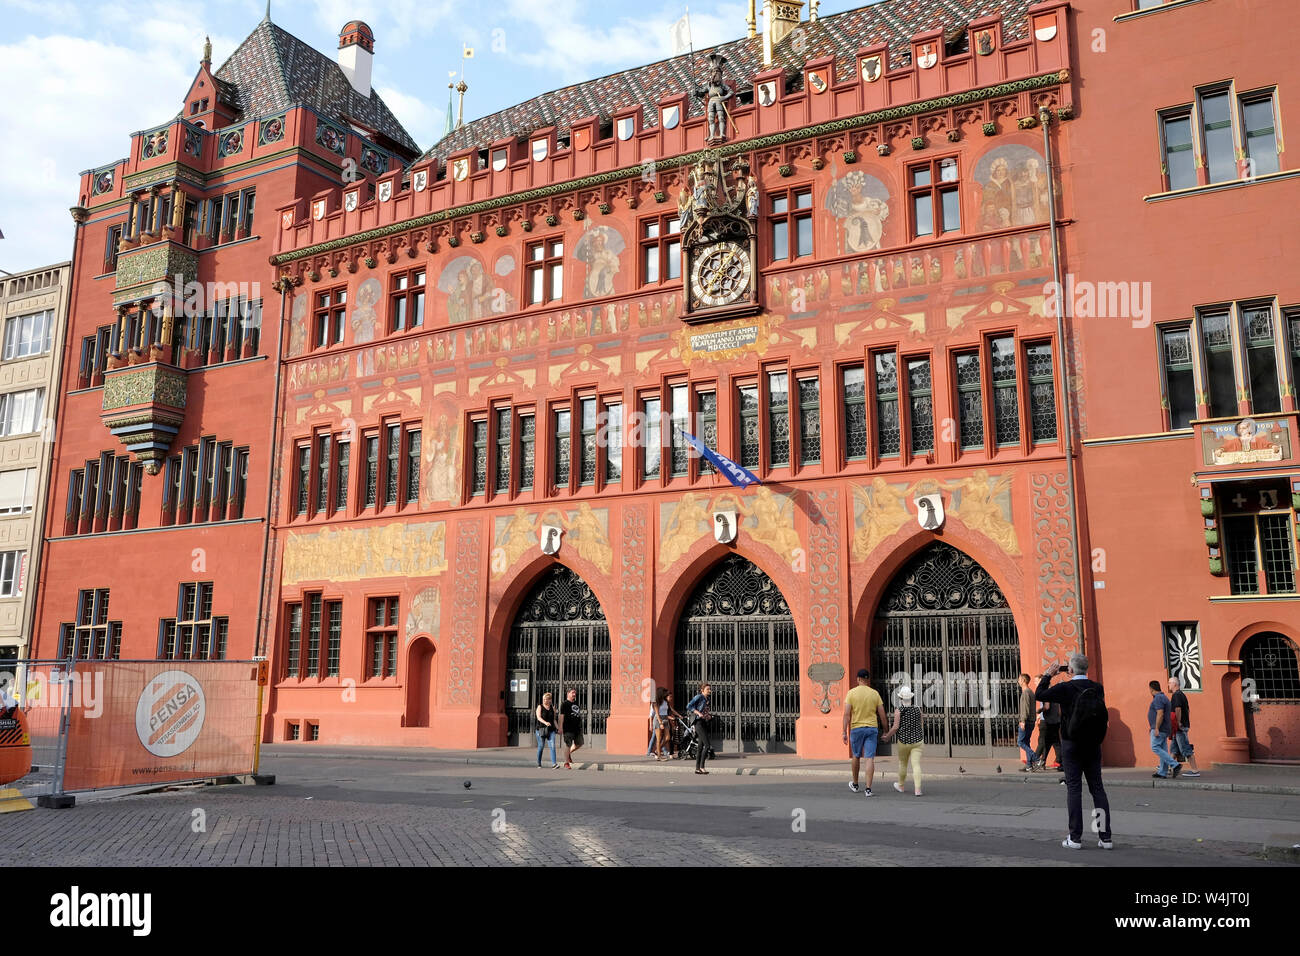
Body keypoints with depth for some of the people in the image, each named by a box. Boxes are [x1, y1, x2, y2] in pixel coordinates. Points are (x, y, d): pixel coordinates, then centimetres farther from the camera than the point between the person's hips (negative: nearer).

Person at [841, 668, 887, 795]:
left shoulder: (851, 693, -5)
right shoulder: (875, 693, 2)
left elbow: (847, 714, -10)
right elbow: (882, 714, 3)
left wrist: (845, 732, -7)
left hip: (856, 728, -1)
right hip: (872, 728, 1)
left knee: (855, 756, 17)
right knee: (870, 758, -1)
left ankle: (855, 785, 30)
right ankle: (868, 789, -7)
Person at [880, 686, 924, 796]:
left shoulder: (898, 711, -10)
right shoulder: (917, 710, -1)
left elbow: (895, 727, -14)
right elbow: (919, 725, 10)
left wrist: (887, 736, 1)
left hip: (904, 741, -1)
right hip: (917, 741, 2)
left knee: (903, 764, 16)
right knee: (916, 765, -2)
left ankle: (900, 786, 34)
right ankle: (917, 789, -12)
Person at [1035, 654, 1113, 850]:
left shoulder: (1065, 688, -13)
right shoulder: (1097, 688, 0)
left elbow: (1040, 694, -5)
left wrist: (1047, 675, 7)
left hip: (1072, 745, -4)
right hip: (1093, 745, 4)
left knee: (1073, 788, 0)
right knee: (1097, 787, 9)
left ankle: (1075, 838, 1)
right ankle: (1105, 836, 8)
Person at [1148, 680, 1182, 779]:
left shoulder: (1158, 698, -14)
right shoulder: (1164, 697, 18)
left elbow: (1160, 714, -23)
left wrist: (1156, 728, -24)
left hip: (1159, 729, -10)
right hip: (1164, 730, 10)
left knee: (1155, 748, -12)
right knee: (1163, 750, 8)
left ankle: (1175, 765, -17)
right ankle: (1162, 772, 8)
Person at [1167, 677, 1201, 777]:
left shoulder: (1176, 695, -14)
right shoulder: (1182, 694, 17)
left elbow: (1178, 709, -25)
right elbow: (1188, 710, 22)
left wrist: (1178, 723, -22)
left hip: (1180, 727, -10)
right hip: (1184, 725, 10)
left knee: (1186, 748, -8)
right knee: (1174, 748, 15)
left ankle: (1195, 770, -8)